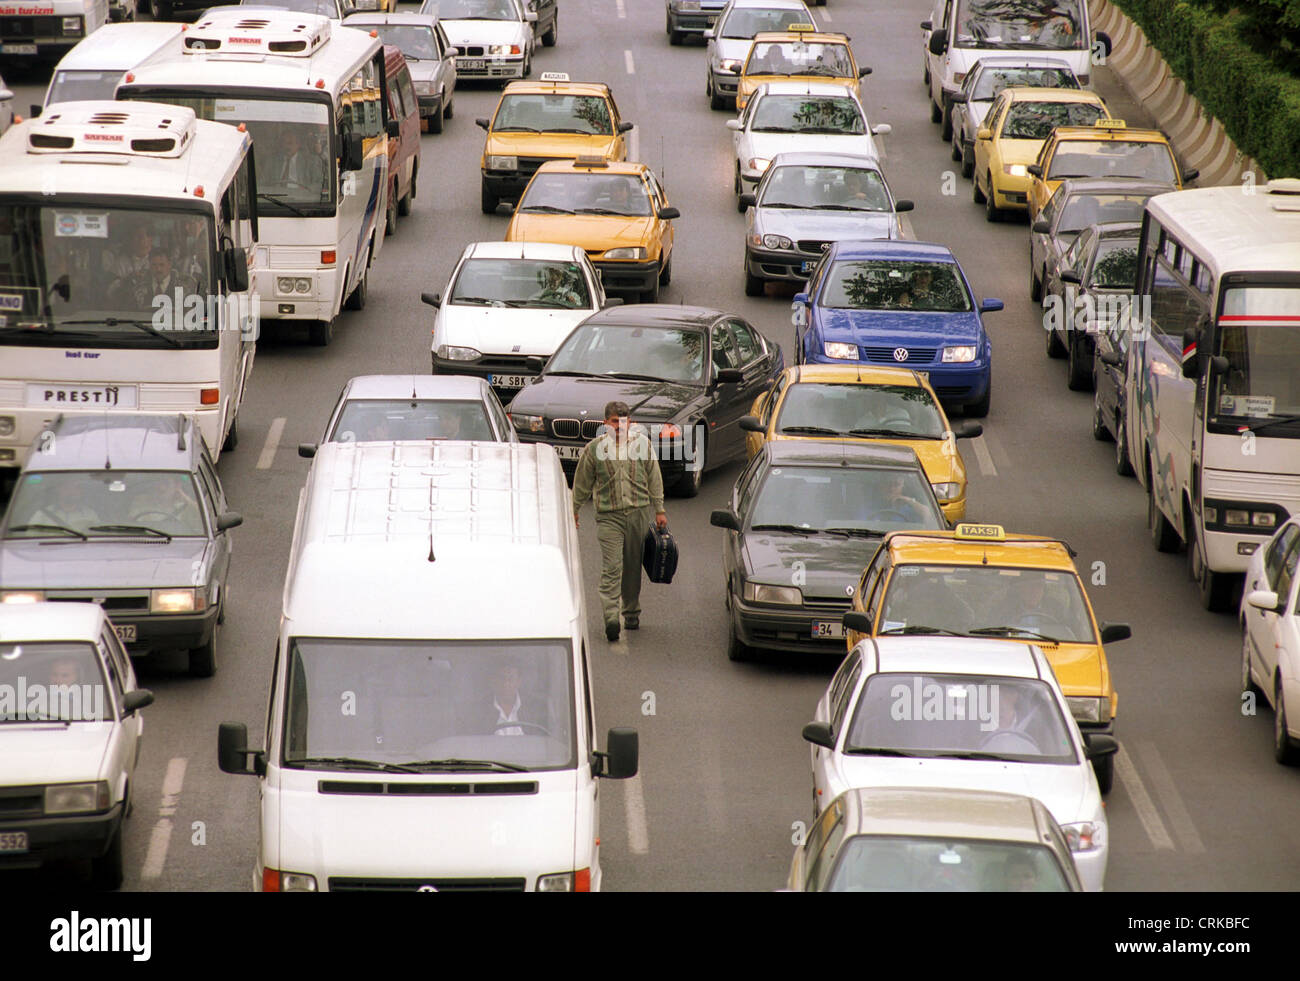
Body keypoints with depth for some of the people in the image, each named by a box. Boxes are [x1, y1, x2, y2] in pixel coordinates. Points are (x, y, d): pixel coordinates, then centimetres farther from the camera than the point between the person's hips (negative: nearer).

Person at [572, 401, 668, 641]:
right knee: (611, 567, -13)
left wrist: (659, 510, 12)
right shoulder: (595, 448, -1)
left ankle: (631, 611, 27)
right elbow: (582, 483, 10)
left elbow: (654, 479, 12)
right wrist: (574, 510, 15)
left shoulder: (641, 443, 4)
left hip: (639, 512, 2)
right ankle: (610, 618, -20)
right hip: (609, 515, -2)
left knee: (633, 566, 11)